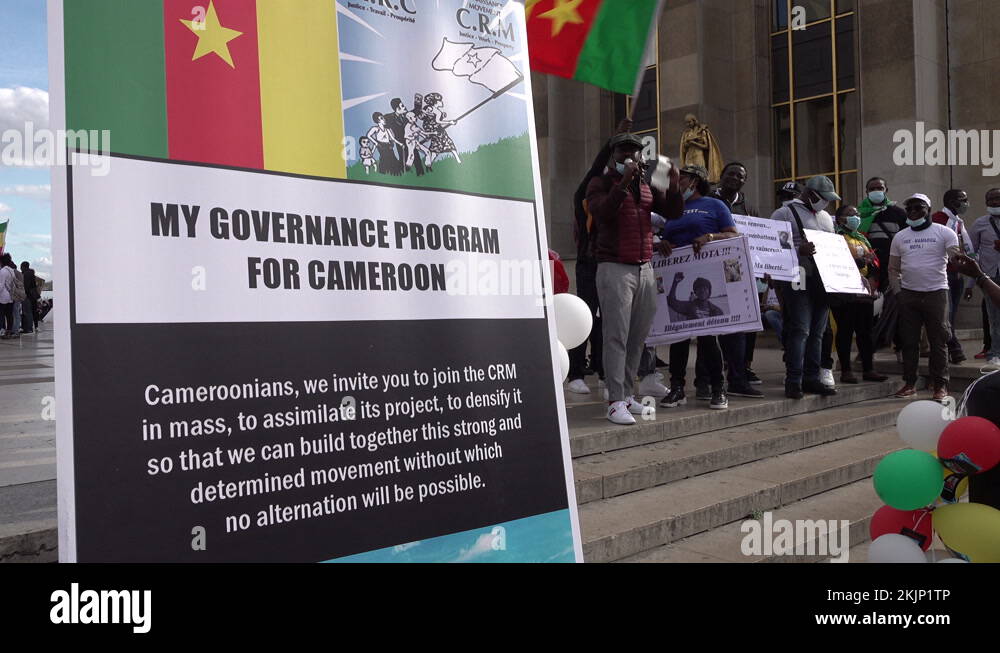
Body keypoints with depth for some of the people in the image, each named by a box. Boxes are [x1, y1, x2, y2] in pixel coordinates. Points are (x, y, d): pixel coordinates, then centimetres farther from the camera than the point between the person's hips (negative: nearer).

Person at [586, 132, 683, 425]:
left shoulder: (647, 186, 19)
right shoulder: (600, 183, 4)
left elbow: (673, 213, 10)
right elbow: (601, 211, -16)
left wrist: (673, 186, -6)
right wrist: (623, 183, -25)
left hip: (645, 268, 6)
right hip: (615, 268, -5)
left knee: (638, 336, 6)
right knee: (616, 336, -9)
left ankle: (626, 393, 16)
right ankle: (616, 402, -8)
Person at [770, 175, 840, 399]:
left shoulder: (826, 217, 23)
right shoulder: (785, 214, -2)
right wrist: (799, 249, -25)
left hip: (823, 281, 8)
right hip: (799, 280, -7)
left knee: (817, 332, 8)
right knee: (800, 330, -11)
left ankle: (811, 379, 13)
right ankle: (793, 381, -7)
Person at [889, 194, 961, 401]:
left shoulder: (943, 232, 2)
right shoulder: (900, 237, 12)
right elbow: (893, 268, 15)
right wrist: (897, 291, 5)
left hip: (936, 292, -3)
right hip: (908, 294, 3)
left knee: (939, 341, -1)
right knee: (909, 341, 6)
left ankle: (941, 386, 5)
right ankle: (909, 384, 13)